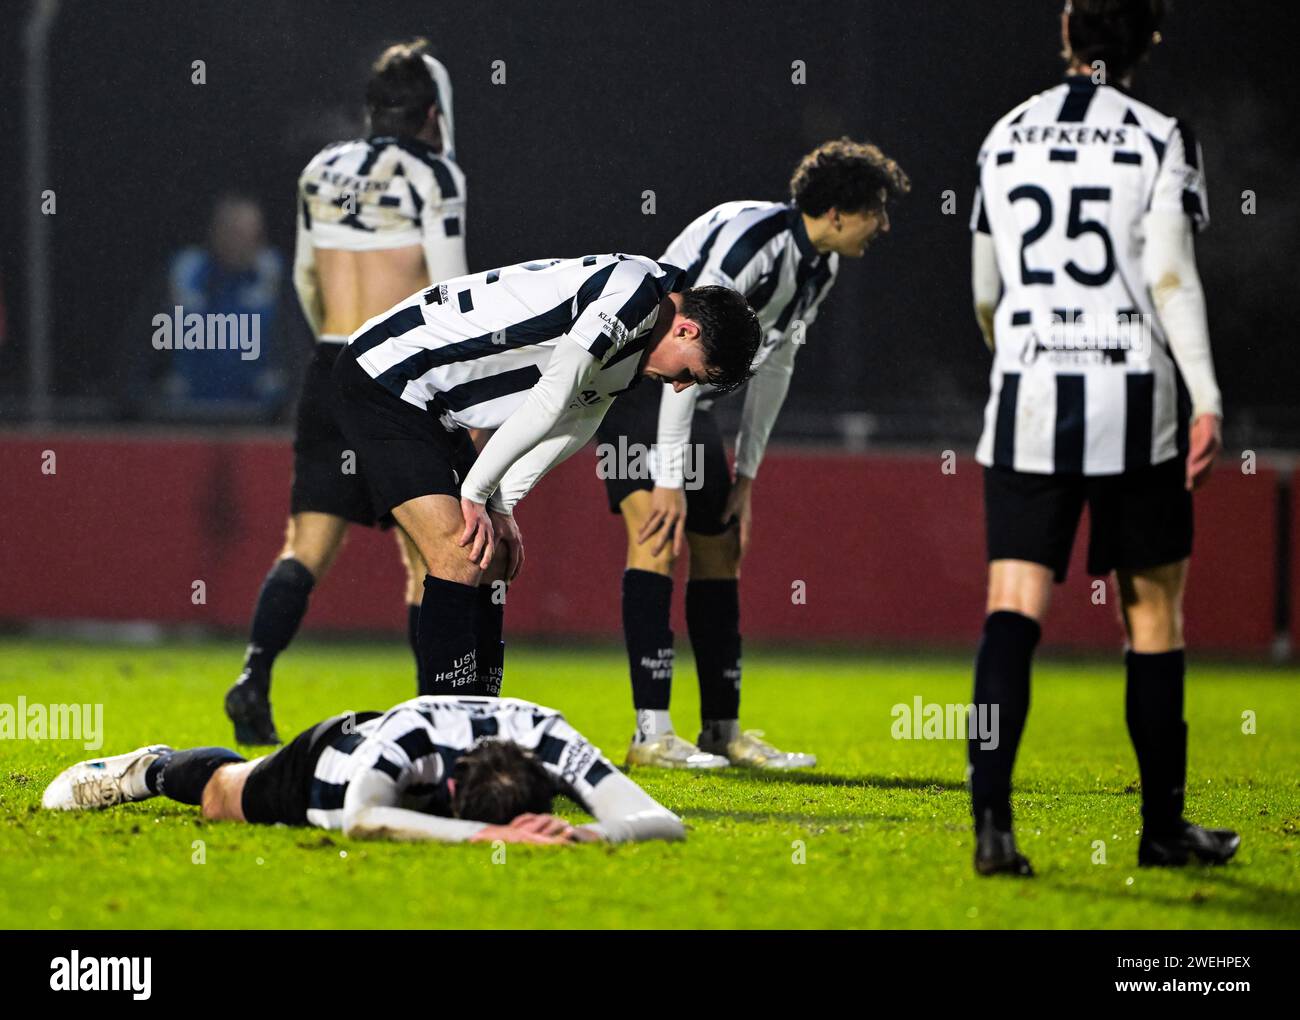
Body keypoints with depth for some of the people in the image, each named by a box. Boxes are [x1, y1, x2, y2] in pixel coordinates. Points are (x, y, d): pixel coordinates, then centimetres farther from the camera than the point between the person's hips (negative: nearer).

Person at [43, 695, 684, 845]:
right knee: (219, 792, 30)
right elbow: (361, 821, -67)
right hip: (334, 765, -3)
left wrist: (590, 834, -72)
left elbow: (662, 823, -51)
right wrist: (485, 835, -75)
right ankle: (153, 770, 63)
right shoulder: (407, 736, -52)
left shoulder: (547, 740, -45)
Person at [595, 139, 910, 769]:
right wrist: (670, 479, -28)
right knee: (658, 536, -21)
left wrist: (745, 477, 10)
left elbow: (772, 368, 13)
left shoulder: (819, 266, 3)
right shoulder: (749, 241, -27)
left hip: (691, 398, 10)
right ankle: (651, 733, -24)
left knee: (719, 551, 10)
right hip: (636, 380, -10)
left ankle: (723, 729, 17)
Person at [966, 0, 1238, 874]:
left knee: (1015, 607, -4)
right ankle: (1163, 826, 17)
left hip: (1026, 402, 3)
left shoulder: (1007, 137, 10)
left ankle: (991, 816, -21)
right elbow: (1169, 276, -12)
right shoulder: (1160, 139, -3)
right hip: (1134, 405, -3)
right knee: (1153, 609, 9)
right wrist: (1206, 400, -13)